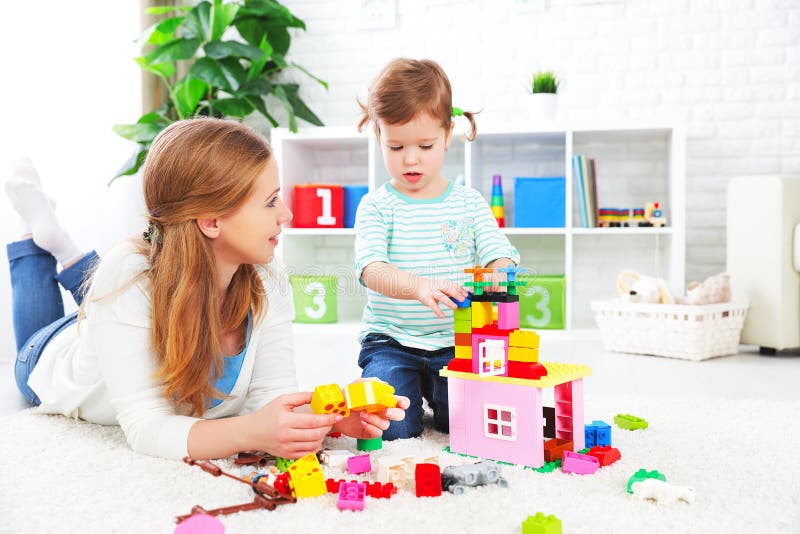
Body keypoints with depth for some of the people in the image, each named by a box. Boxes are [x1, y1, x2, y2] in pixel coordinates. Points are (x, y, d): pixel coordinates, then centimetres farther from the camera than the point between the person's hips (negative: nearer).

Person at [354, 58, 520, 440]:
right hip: (391, 342, -2)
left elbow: (500, 256, -5)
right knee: (392, 426, -21)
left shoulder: (469, 203, 5)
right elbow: (371, 269, -18)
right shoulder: (376, 206, -3)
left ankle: (434, 391, 16)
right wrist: (419, 285, -40)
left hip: (454, 342, 2)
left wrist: (500, 277, -32)